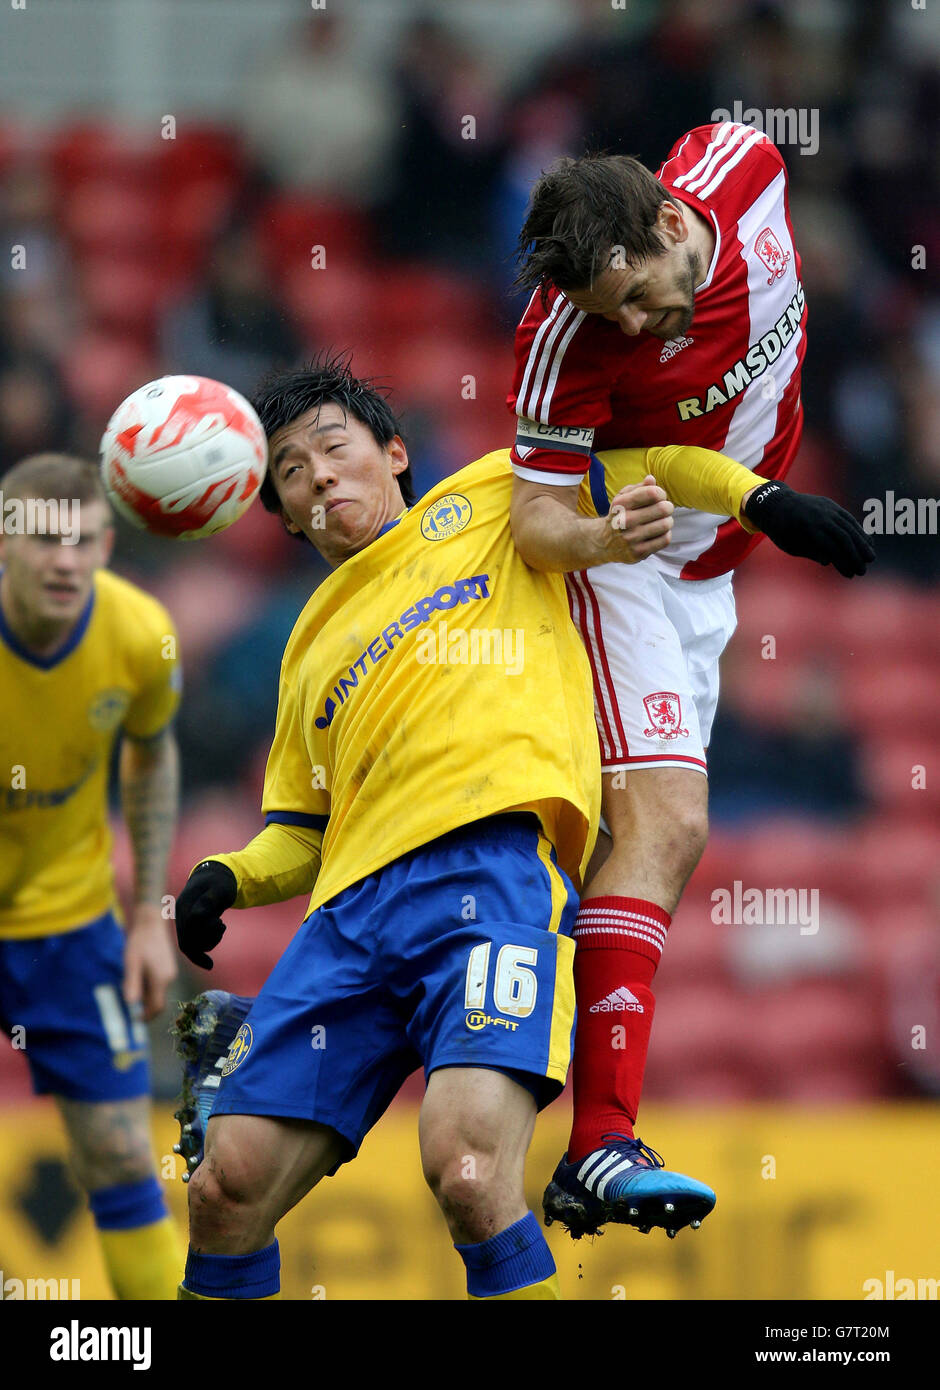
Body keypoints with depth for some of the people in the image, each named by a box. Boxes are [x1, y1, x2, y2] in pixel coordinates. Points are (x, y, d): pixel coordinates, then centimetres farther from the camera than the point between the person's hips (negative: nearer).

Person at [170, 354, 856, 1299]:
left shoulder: (486, 500, 22)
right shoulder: (312, 647, 32)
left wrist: (762, 500, 9)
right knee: (227, 1189, -9)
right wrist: (230, 880, 12)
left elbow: (635, 459, 26)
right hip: (352, 902, 5)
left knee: (467, 1172, -28)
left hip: (494, 862, -5)